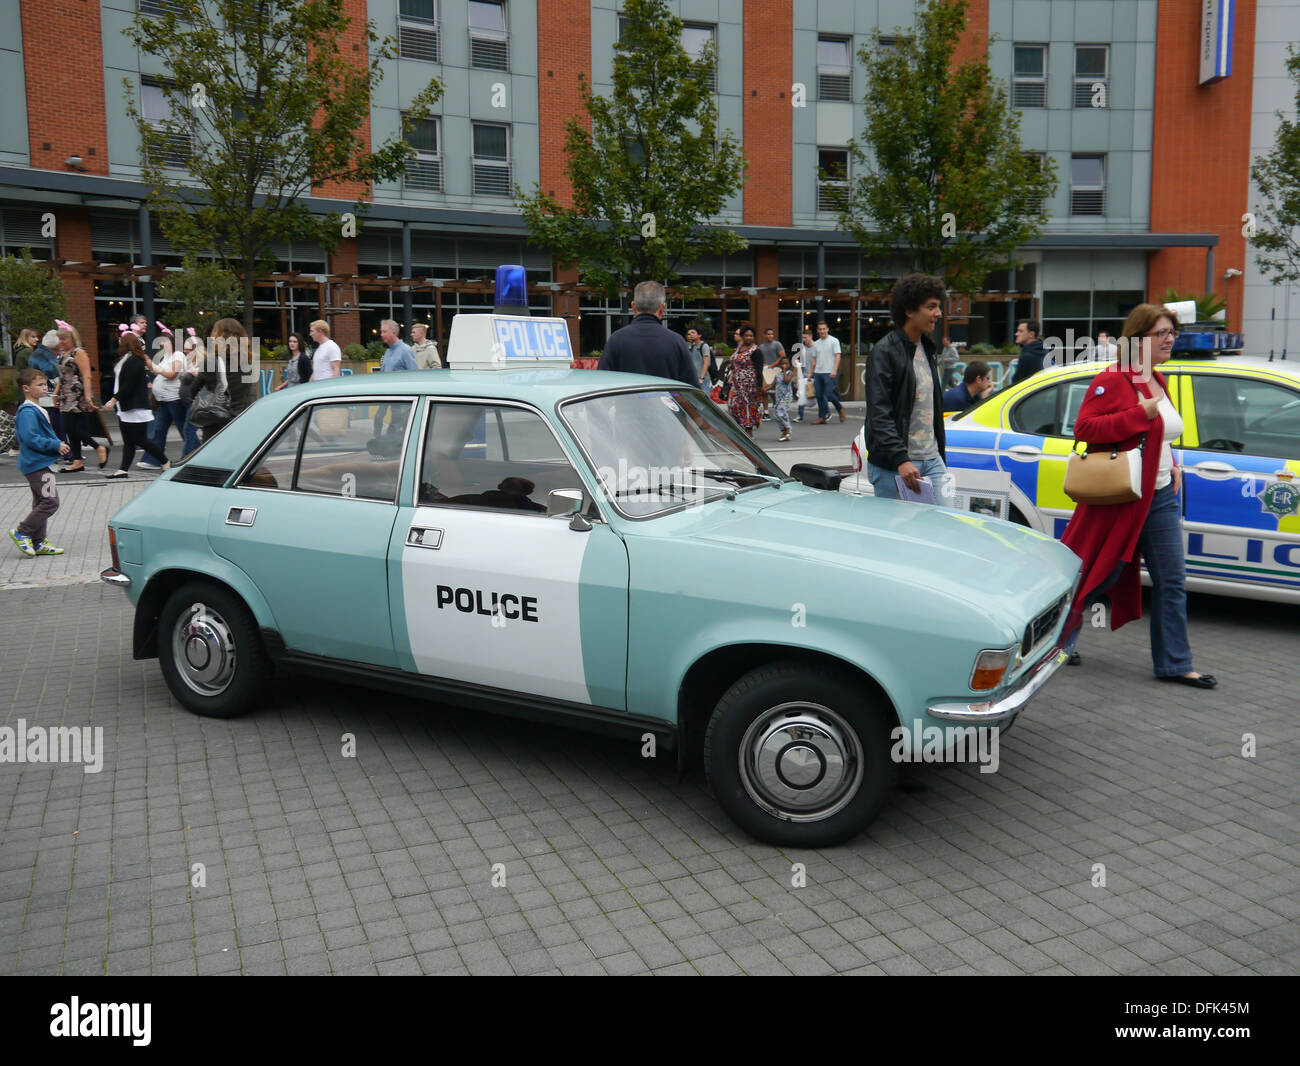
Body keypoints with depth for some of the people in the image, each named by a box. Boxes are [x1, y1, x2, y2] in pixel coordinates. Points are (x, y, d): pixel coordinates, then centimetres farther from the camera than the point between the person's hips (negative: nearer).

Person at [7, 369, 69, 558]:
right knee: (50, 502, -11)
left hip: (39, 463, 11)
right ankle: (21, 533, -1)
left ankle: (38, 543, 20)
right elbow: (30, 438, -24)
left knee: (41, 503, 14)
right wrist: (56, 445, -20)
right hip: (36, 464, -11)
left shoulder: (37, 410, 15)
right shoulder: (27, 412, -17)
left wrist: (58, 444, 10)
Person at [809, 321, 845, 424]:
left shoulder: (834, 341, -1)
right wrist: (811, 373, 16)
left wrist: (834, 370, -19)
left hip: (829, 373, -6)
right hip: (818, 373, 6)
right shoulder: (816, 343, 16)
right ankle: (822, 417, 9)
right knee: (819, 395, 4)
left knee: (828, 394, -13)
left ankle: (840, 408, 12)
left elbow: (837, 356, -8)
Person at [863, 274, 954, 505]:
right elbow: (879, 414, -19)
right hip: (891, 467, -7)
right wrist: (901, 459, -27)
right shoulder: (885, 351, -11)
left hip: (931, 461, 7)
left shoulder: (927, 349, 15)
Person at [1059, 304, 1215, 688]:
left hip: (1161, 497, 8)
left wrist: (1171, 464, 11)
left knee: (1172, 581, 7)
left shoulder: (1157, 382, 15)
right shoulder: (1113, 381, -13)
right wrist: (1140, 414, -25)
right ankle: (1058, 641, 23)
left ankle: (1174, 664, 15)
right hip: (1119, 498, -8)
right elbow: (1083, 428, -23)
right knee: (1097, 575, 3)